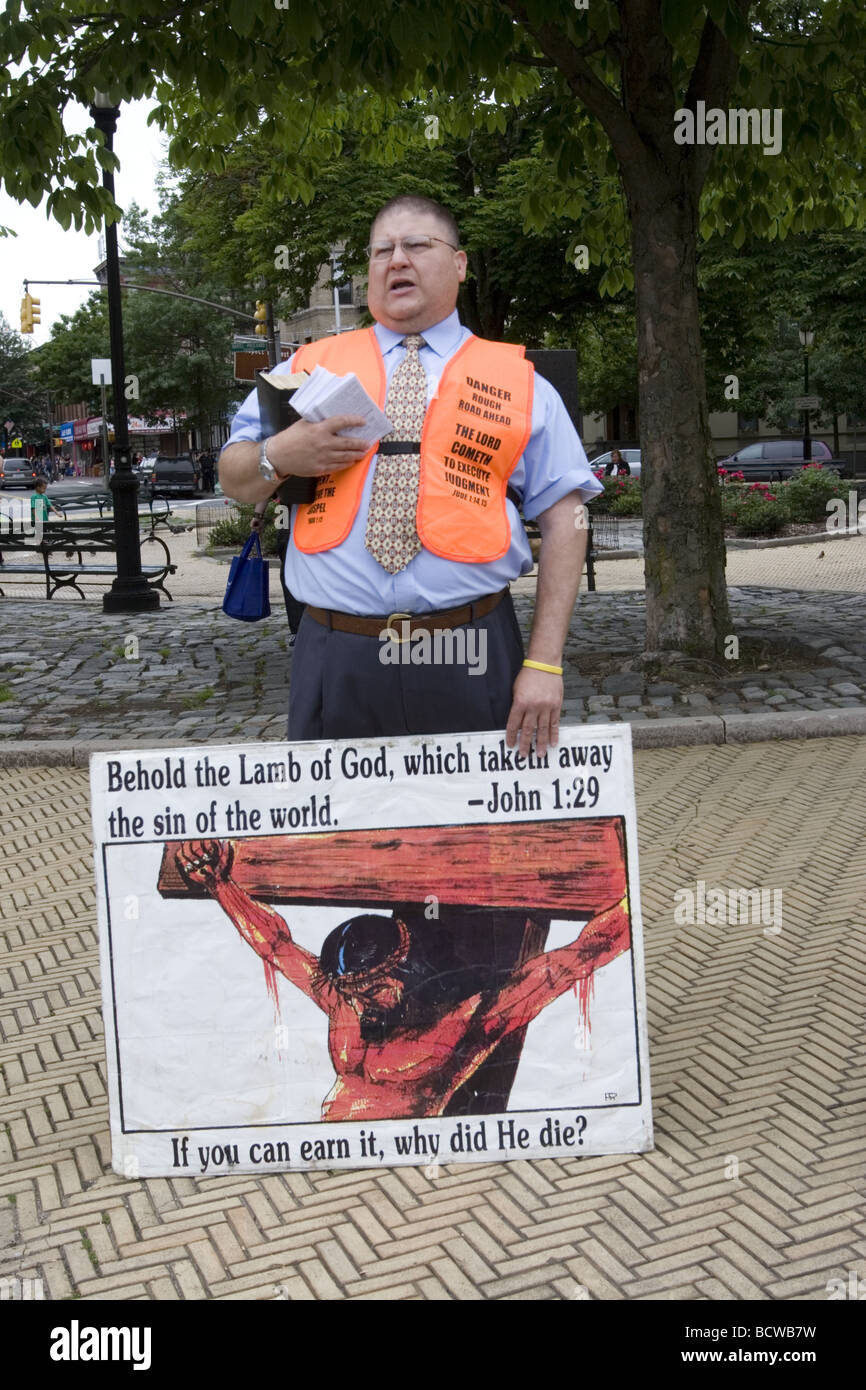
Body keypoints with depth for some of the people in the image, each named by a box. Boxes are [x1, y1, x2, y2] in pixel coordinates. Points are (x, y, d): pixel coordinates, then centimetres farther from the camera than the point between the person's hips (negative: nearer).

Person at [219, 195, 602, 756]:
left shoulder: (518, 382, 9)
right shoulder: (309, 367, 14)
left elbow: (565, 519, 3)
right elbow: (234, 479, 16)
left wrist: (545, 662, -6)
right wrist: (276, 457, -9)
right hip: (337, 663, 1)